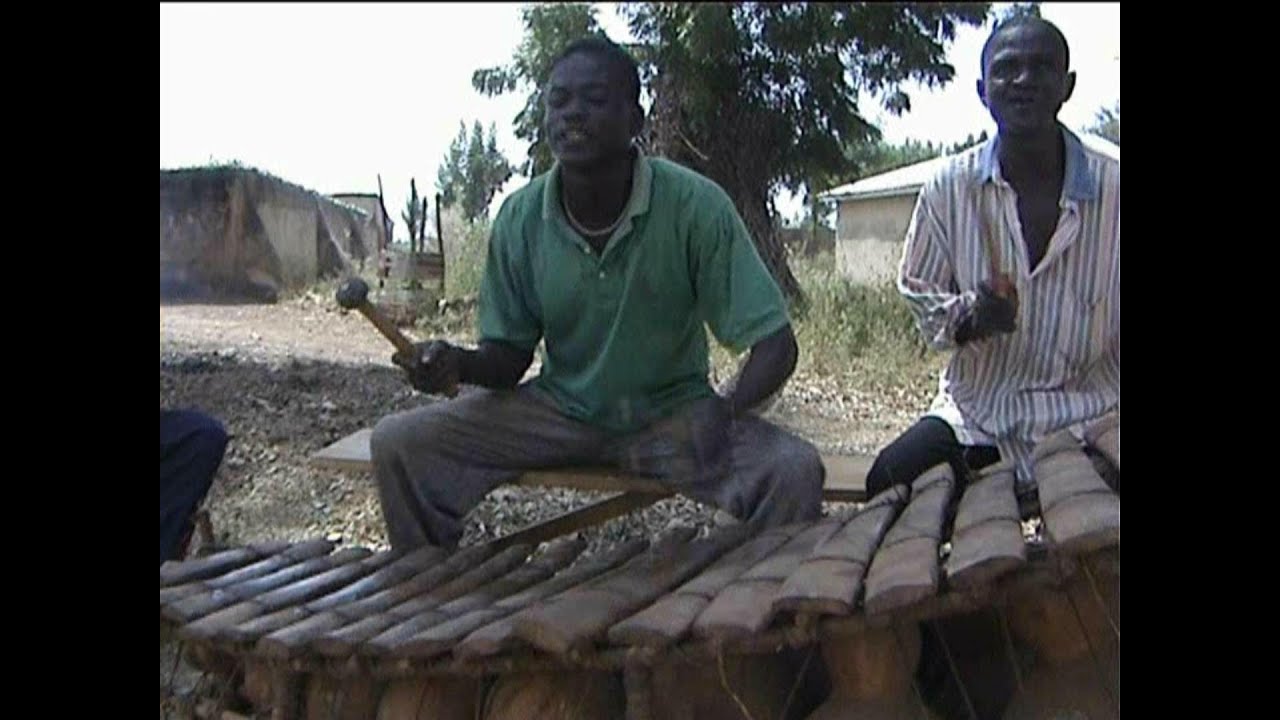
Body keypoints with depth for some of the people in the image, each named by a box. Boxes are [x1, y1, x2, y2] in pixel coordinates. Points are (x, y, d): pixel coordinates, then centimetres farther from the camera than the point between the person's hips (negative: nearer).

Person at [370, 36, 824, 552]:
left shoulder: (696, 207, -18)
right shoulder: (519, 218, -9)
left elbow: (774, 343, -17)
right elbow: (509, 356, 1)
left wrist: (726, 409, -37)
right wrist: (458, 364, -22)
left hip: (672, 413, -2)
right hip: (557, 409, 2)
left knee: (793, 472, -29)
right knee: (398, 445, -16)